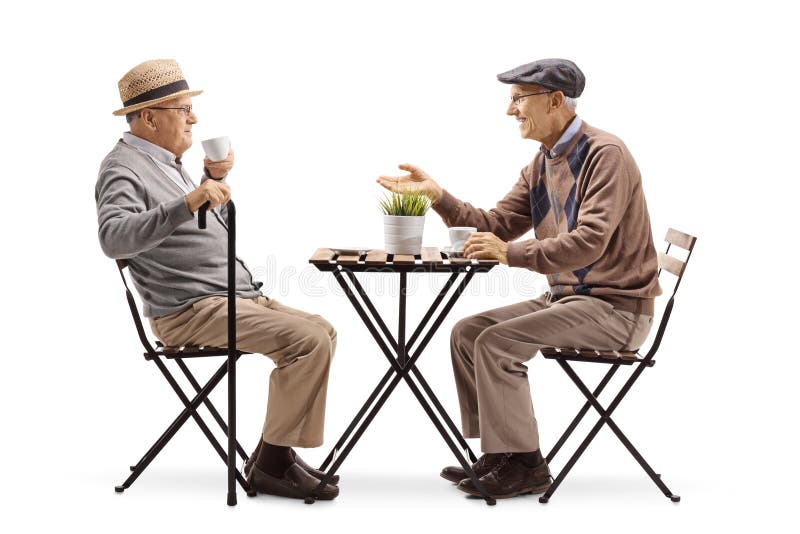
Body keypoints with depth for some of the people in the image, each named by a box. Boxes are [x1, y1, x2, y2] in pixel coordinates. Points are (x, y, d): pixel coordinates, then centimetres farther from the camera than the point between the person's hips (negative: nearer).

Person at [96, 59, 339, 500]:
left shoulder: (165, 162, 19)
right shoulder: (124, 167, -12)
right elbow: (114, 237, -33)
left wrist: (214, 181, 12)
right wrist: (187, 203, -43)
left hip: (234, 297, 10)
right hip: (191, 310, -10)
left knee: (321, 332, 12)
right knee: (308, 340, -22)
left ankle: (275, 453, 8)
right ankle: (271, 464, -12)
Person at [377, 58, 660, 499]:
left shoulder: (605, 155, -17)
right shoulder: (540, 165, 12)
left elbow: (590, 242, -28)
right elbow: (495, 226, 10)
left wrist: (512, 253, -32)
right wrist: (435, 194, -1)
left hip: (615, 308, -9)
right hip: (567, 297, 9)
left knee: (497, 341, -21)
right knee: (467, 332, 3)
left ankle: (524, 465, -10)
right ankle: (499, 457, 8)